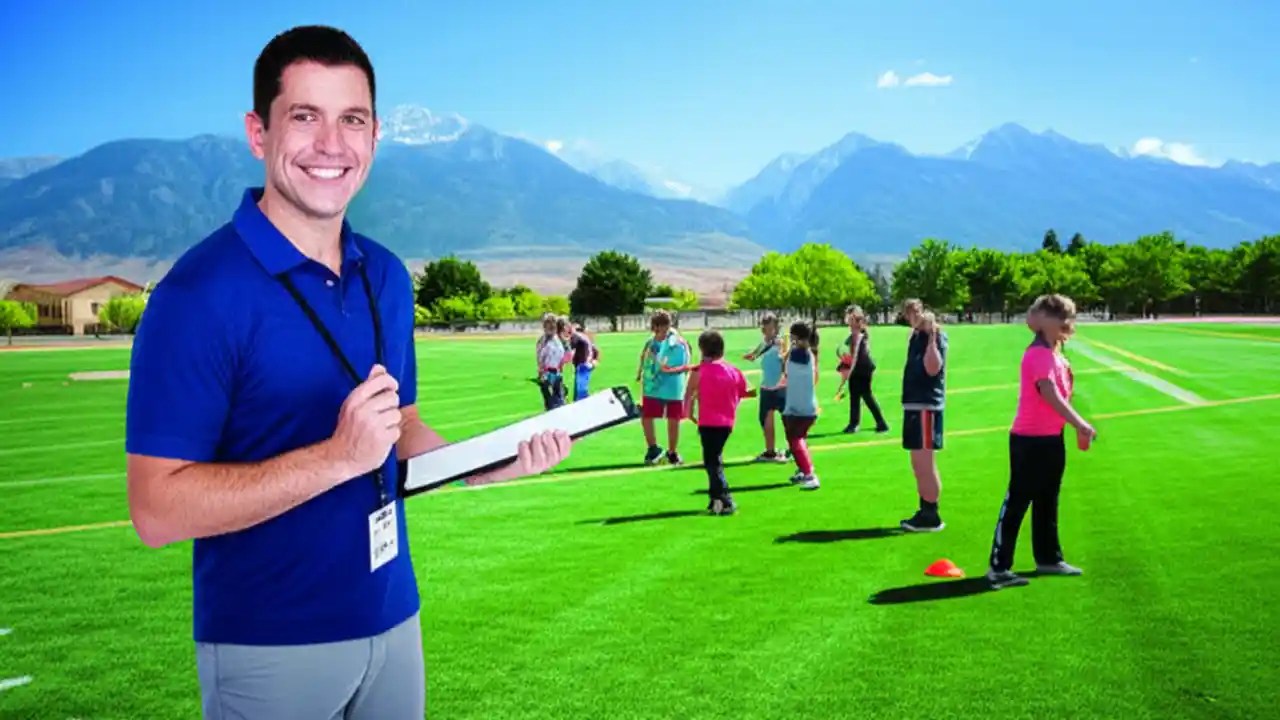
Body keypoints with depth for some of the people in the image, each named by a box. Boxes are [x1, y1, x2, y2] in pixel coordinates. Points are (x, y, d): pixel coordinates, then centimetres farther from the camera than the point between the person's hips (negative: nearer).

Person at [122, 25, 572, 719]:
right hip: (269, 647, -6)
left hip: (394, 618, 6)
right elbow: (157, 510, -20)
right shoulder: (200, 290, -18)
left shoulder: (386, 275, 3)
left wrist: (496, 463, -5)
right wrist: (338, 457, -28)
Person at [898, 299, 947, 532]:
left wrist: (931, 336, -28)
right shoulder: (916, 336, 15)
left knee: (925, 463, -6)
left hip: (927, 406, -9)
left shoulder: (936, 336, -10)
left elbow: (933, 369, -25)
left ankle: (932, 516, 1)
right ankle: (924, 512, 23)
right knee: (918, 464, 14)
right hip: (913, 405, 9)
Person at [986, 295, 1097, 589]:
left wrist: (1078, 427, 11)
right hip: (1030, 440, -10)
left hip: (1051, 438, 10)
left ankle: (1048, 558, 29)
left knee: (1047, 501, 18)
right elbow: (1050, 396, -28)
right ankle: (998, 567, -1)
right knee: (1017, 501, -6)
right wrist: (1080, 424, -32)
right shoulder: (1038, 355, -18)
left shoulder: (1055, 355, 12)